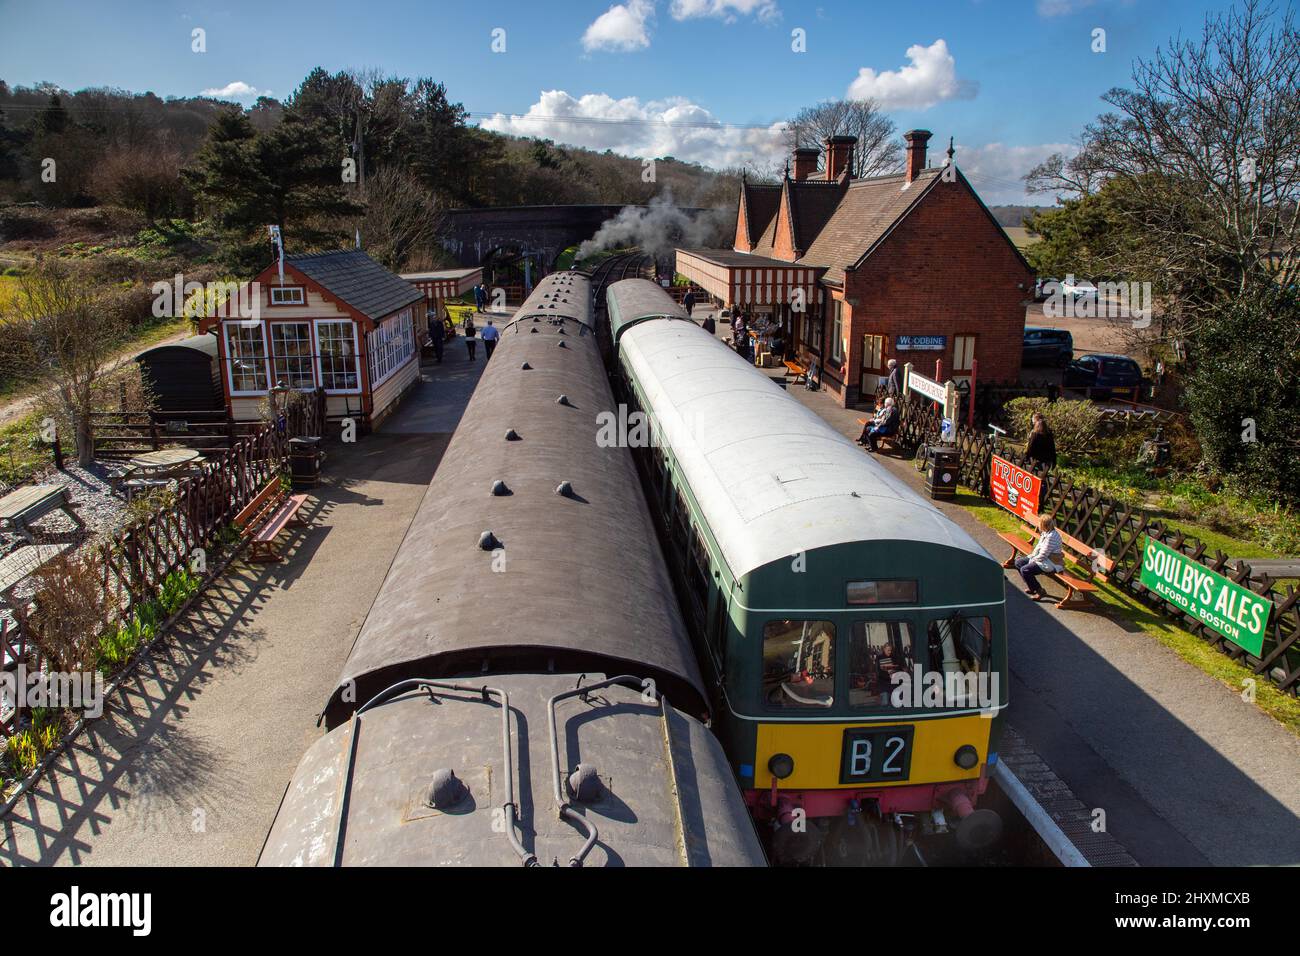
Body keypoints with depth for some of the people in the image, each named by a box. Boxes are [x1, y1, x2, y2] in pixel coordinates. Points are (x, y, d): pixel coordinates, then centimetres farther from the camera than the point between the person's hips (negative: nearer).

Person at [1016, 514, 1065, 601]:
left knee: (1025, 570, -24)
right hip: (1044, 559, 11)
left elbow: (1043, 555, -24)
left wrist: (1032, 560, -10)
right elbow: (1038, 547, 15)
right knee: (1018, 562, 9)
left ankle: (1040, 591, -8)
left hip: (1051, 563, -11)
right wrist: (1030, 556, 4)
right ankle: (1032, 586, 18)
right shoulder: (1045, 533, 4)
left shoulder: (1051, 536, -26)